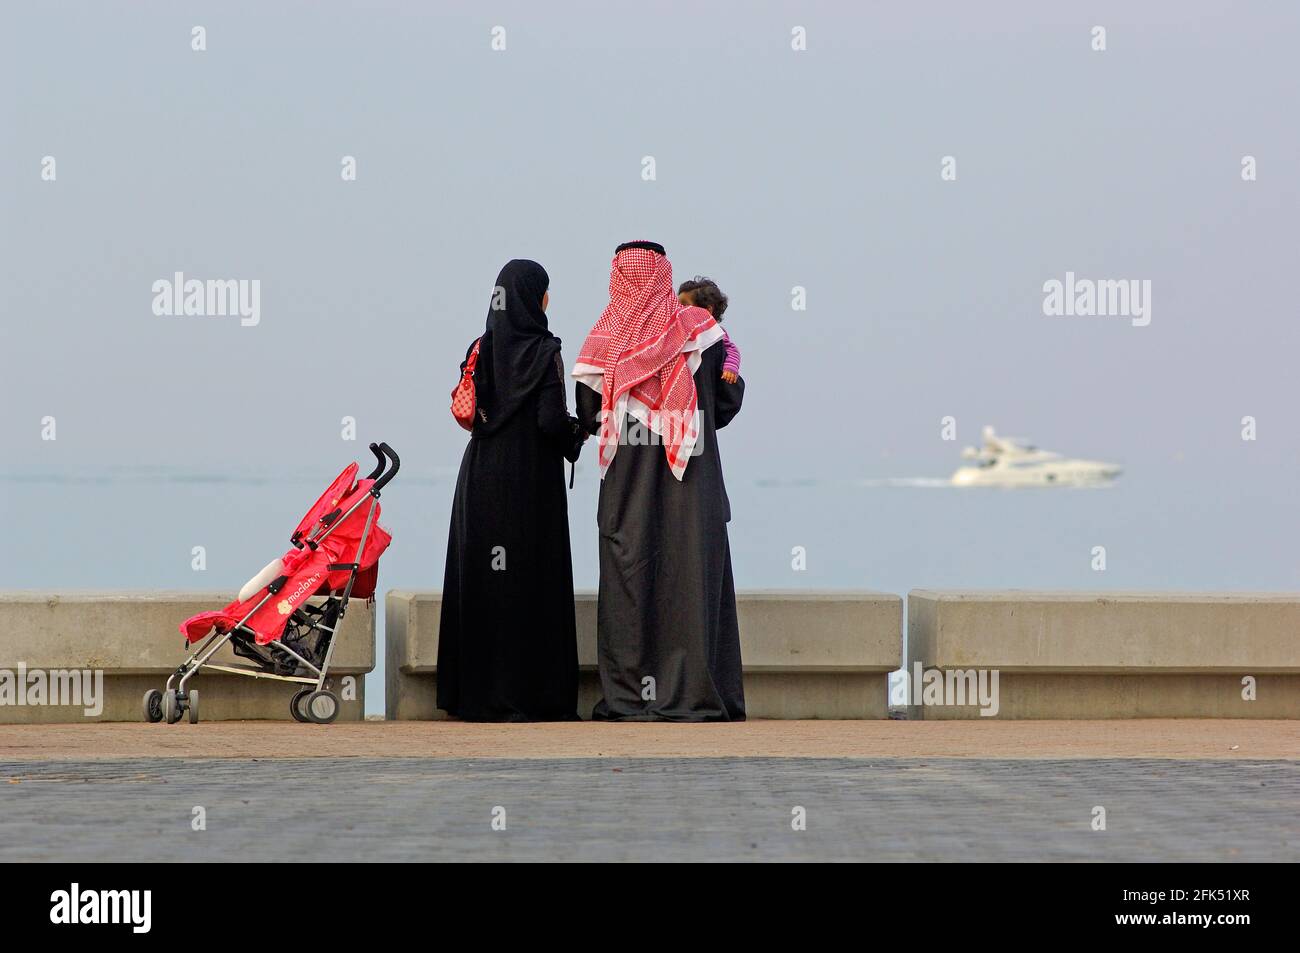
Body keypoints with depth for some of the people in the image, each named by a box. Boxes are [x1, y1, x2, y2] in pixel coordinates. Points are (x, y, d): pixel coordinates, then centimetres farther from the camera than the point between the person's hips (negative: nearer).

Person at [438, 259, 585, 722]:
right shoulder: (544, 352, -11)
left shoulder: (482, 348, 5)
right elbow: (552, 421, -17)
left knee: (480, 579, 7)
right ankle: (532, 692, -3)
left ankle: (474, 690, 8)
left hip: (480, 475, 5)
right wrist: (579, 430, 3)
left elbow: (467, 409, 6)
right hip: (530, 480, -5)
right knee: (531, 580, -1)